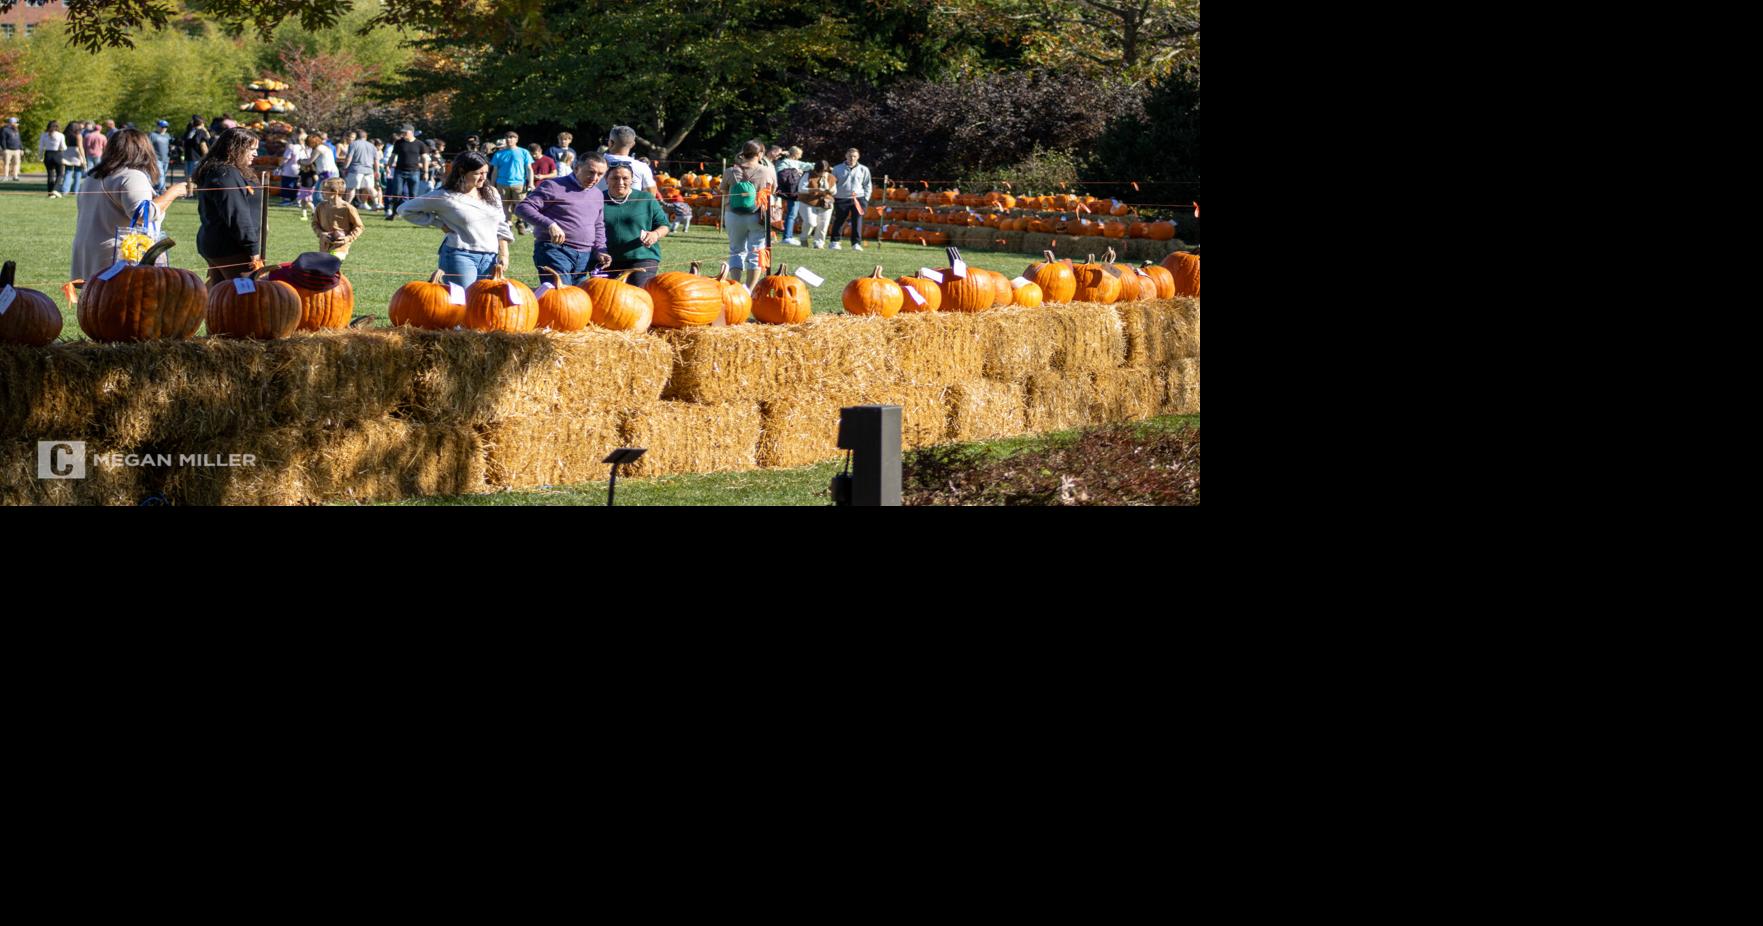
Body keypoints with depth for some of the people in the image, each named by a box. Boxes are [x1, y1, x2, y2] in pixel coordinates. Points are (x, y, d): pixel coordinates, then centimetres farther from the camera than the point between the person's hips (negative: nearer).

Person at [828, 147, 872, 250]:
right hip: (841, 199, 0)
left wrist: (866, 199, 2)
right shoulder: (838, 169, 8)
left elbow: (867, 186, 11)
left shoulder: (863, 170, 9)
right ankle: (834, 242, 11)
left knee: (857, 221, -7)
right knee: (839, 220, 1)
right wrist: (831, 197, 5)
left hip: (858, 199, 0)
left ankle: (856, 243, -5)